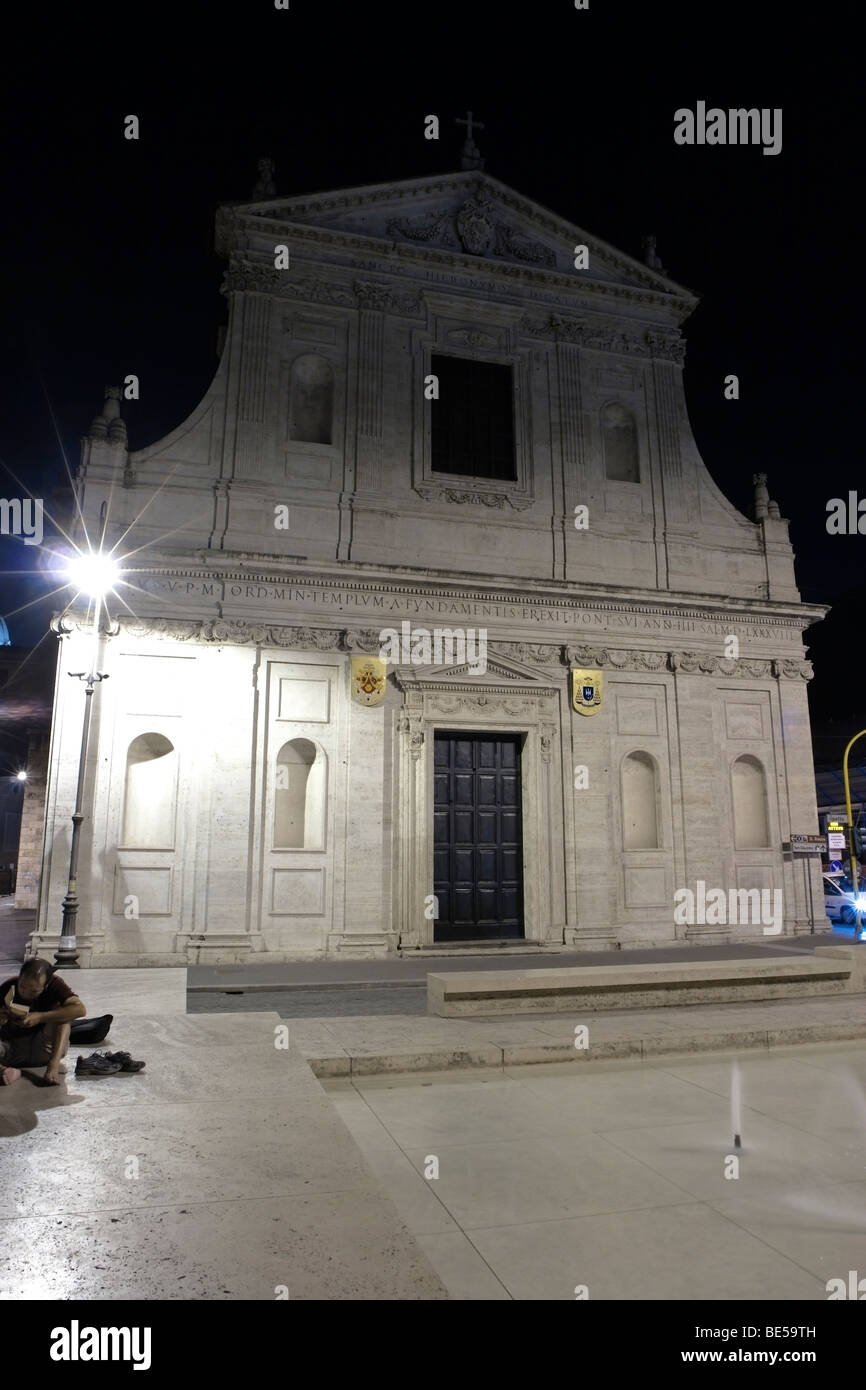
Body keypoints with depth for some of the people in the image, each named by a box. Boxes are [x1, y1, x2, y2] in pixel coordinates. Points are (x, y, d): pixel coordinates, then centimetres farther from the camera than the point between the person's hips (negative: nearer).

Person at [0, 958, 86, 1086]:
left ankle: (54, 1064, -30)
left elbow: (80, 1010, -29)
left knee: (60, 1009, -24)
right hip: (11, 1045, 0)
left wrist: (40, 1017, -33)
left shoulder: (54, 984, -15)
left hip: (44, 1050, 0)